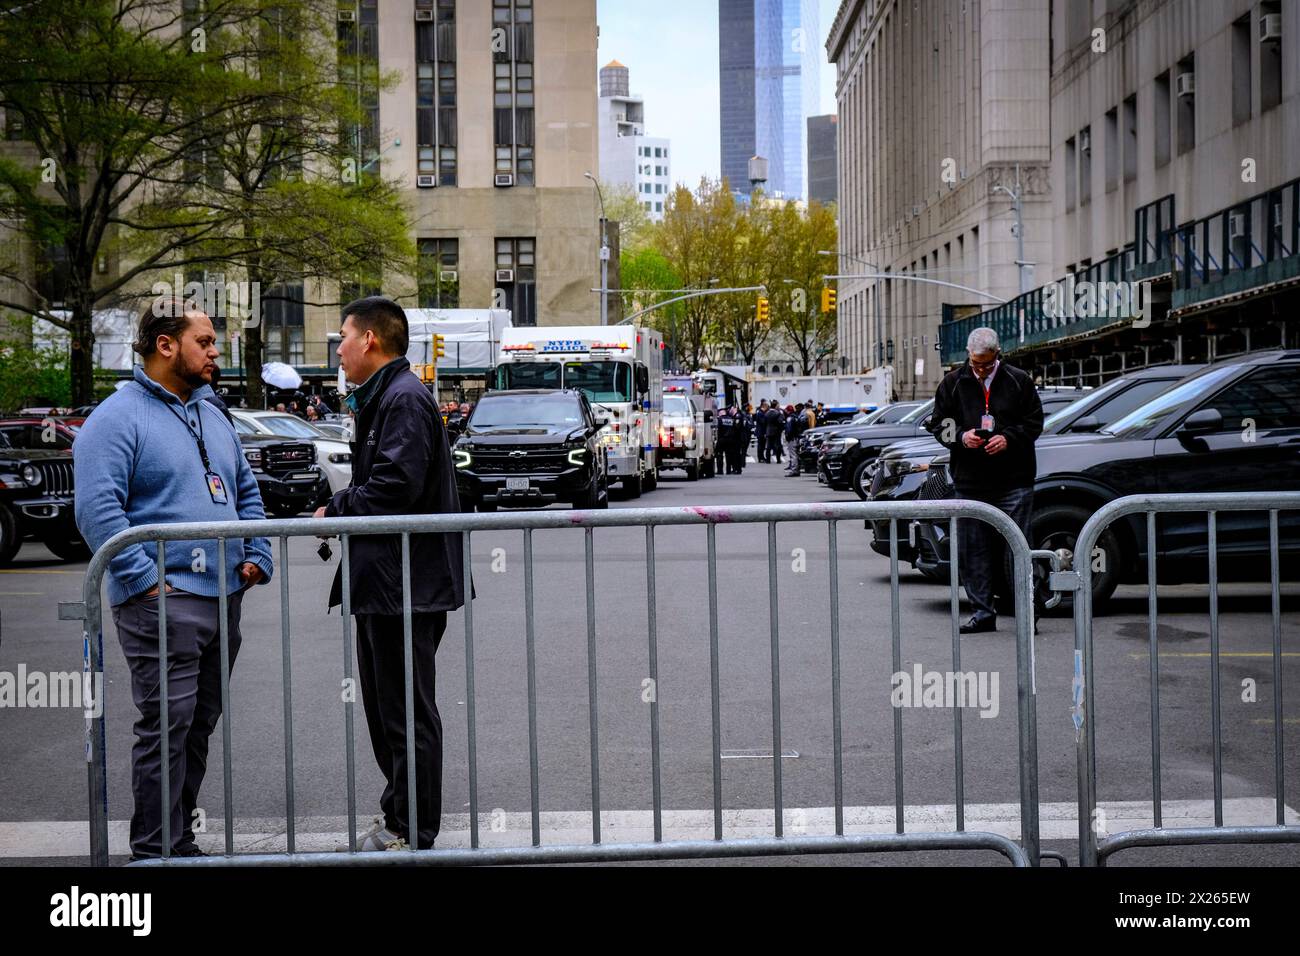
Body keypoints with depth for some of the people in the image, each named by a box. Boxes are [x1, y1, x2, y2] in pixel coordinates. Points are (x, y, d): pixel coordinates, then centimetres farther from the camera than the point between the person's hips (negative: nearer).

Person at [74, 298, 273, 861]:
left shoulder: (212, 416, 18)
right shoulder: (119, 418, -8)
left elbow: (246, 492, 26)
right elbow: (97, 509, -17)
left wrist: (255, 557, 12)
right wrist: (144, 578, -21)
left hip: (224, 599, 8)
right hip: (164, 600, -8)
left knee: (198, 727, 13)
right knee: (166, 727, -8)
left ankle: (181, 838, 24)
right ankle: (156, 851, 0)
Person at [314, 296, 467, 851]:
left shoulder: (405, 399, -15)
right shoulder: (382, 398, 18)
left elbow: (394, 487, -25)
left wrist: (334, 512, -11)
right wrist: (341, 509, 4)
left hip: (405, 585, -11)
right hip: (383, 582, 11)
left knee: (407, 712, -2)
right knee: (384, 707, 18)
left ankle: (413, 832, 6)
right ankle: (399, 818, 28)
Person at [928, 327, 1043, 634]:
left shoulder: (1018, 381, 3)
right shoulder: (953, 384, 7)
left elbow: (1034, 423, 5)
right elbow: (938, 425, 11)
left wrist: (1008, 438, -12)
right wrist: (961, 436, -9)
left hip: (1013, 482, -2)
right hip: (970, 482, 2)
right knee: (973, 550, 4)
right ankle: (982, 613, 12)